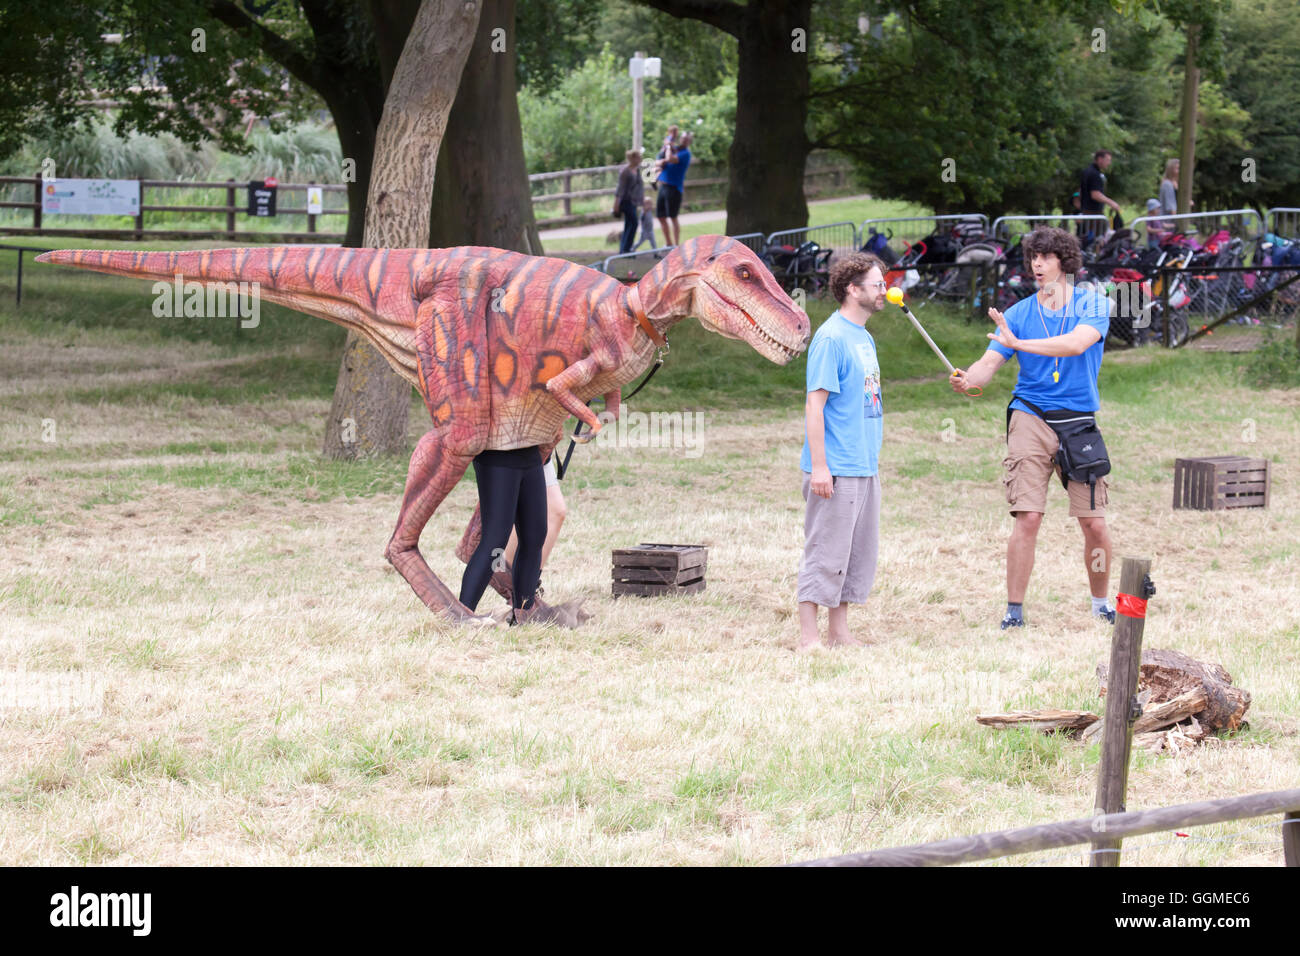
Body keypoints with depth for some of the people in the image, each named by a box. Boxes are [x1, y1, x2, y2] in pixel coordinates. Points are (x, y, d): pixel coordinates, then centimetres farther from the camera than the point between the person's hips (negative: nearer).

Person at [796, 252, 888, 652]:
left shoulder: (864, 338, 15)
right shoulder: (831, 338, -12)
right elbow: (815, 404, -16)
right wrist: (818, 466, -19)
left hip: (865, 468, 9)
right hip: (836, 469, -9)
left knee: (860, 552, 11)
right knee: (825, 552, -5)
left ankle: (839, 633, 18)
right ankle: (809, 638, 1)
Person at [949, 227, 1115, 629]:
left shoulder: (1093, 305, 1)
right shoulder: (1019, 314, 6)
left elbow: (1077, 343, -18)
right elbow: (990, 363, -2)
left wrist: (1018, 343, -23)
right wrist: (967, 379, -25)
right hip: (1031, 418, 0)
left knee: (1095, 524, 0)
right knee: (1027, 518, -10)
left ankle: (1101, 604, 21)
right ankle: (1014, 611, -3)